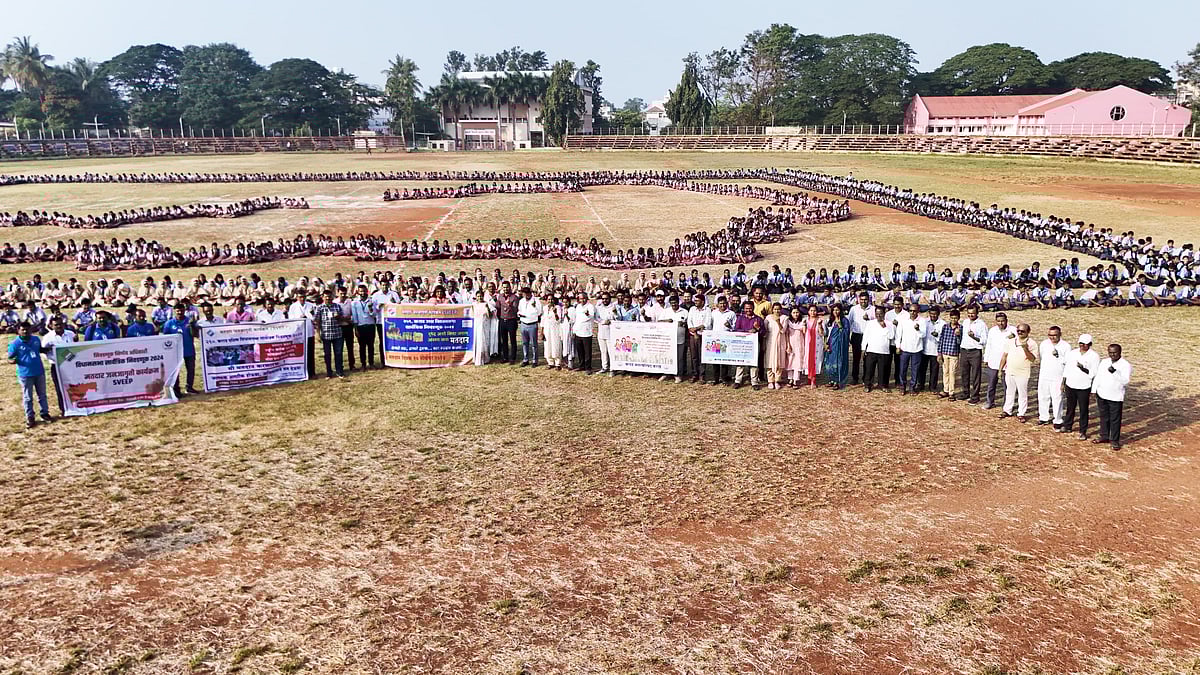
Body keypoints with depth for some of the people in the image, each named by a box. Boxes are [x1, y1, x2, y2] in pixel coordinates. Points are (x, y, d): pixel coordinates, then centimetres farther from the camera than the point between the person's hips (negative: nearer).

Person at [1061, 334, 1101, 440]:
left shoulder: (1094, 356, -7)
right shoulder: (1072, 352, 5)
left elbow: (1094, 374, -10)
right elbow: (1067, 368, 11)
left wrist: (1083, 369, -26)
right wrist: (1063, 383, 12)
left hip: (1084, 387, -4)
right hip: (1070, 385, 4)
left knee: (1083, 410, 2)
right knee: (1069, 407, 15)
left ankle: (1083, 432, 10)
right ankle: (1067, 426, 29)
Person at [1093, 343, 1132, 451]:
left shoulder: (1125, 365, -10)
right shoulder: (1104, 362, 6)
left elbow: (1126, 382, -19)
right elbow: (1098, 376, 12)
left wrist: (1115, 373, -30)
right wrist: (1094, 390, 8)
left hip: (1116, 398, -5)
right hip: (1101, 395, 5)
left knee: (1115, 419, 2)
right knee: (1104, 417, 17)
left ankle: (1115, 440, 13)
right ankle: (1104, 436, 31)